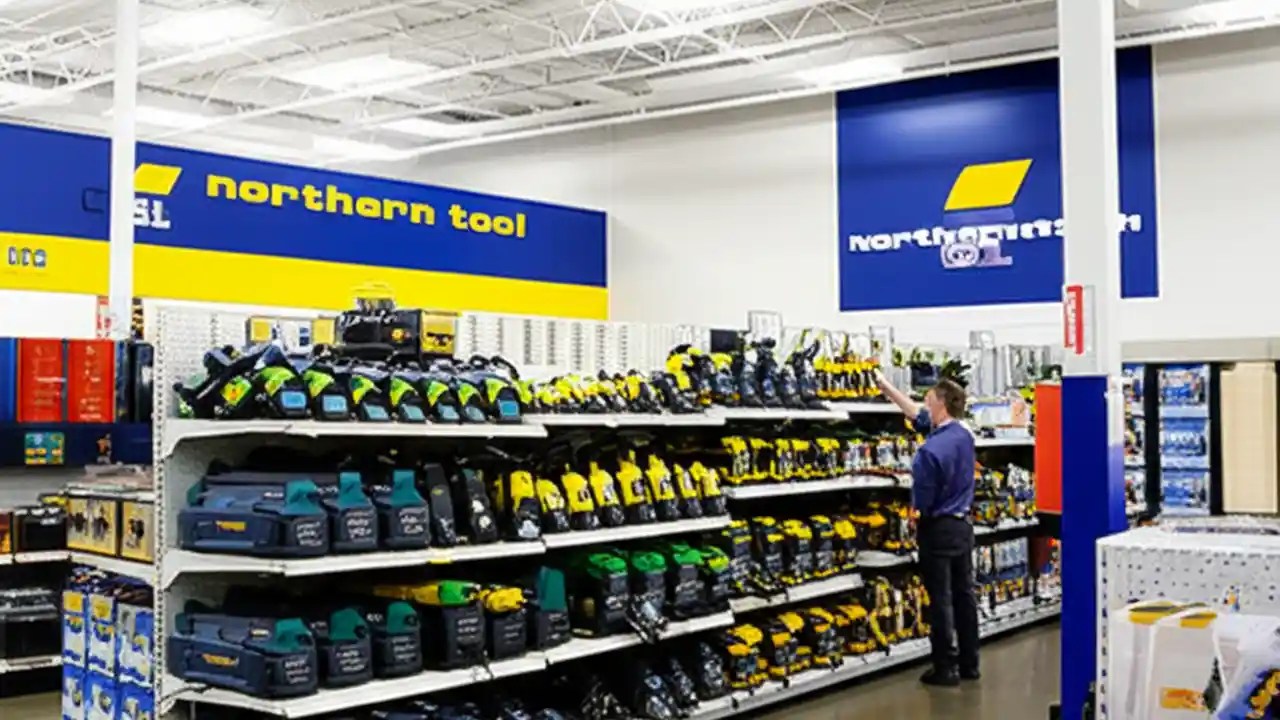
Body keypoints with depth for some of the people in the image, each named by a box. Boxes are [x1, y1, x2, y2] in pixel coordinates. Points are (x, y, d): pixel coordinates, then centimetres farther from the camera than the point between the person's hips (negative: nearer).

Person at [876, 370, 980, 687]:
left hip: (938, 530, -7)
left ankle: (946, 669, 7)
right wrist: (887, 387, 19)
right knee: (964, 595, 13)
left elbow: (921, 502, -19)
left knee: (941, 600, 1)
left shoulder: (929, 451, -24)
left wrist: (917, 509, 5)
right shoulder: (964, 435, 0)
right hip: (962, 525, 8)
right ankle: (969, 664, 22)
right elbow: (918, 416, 14)